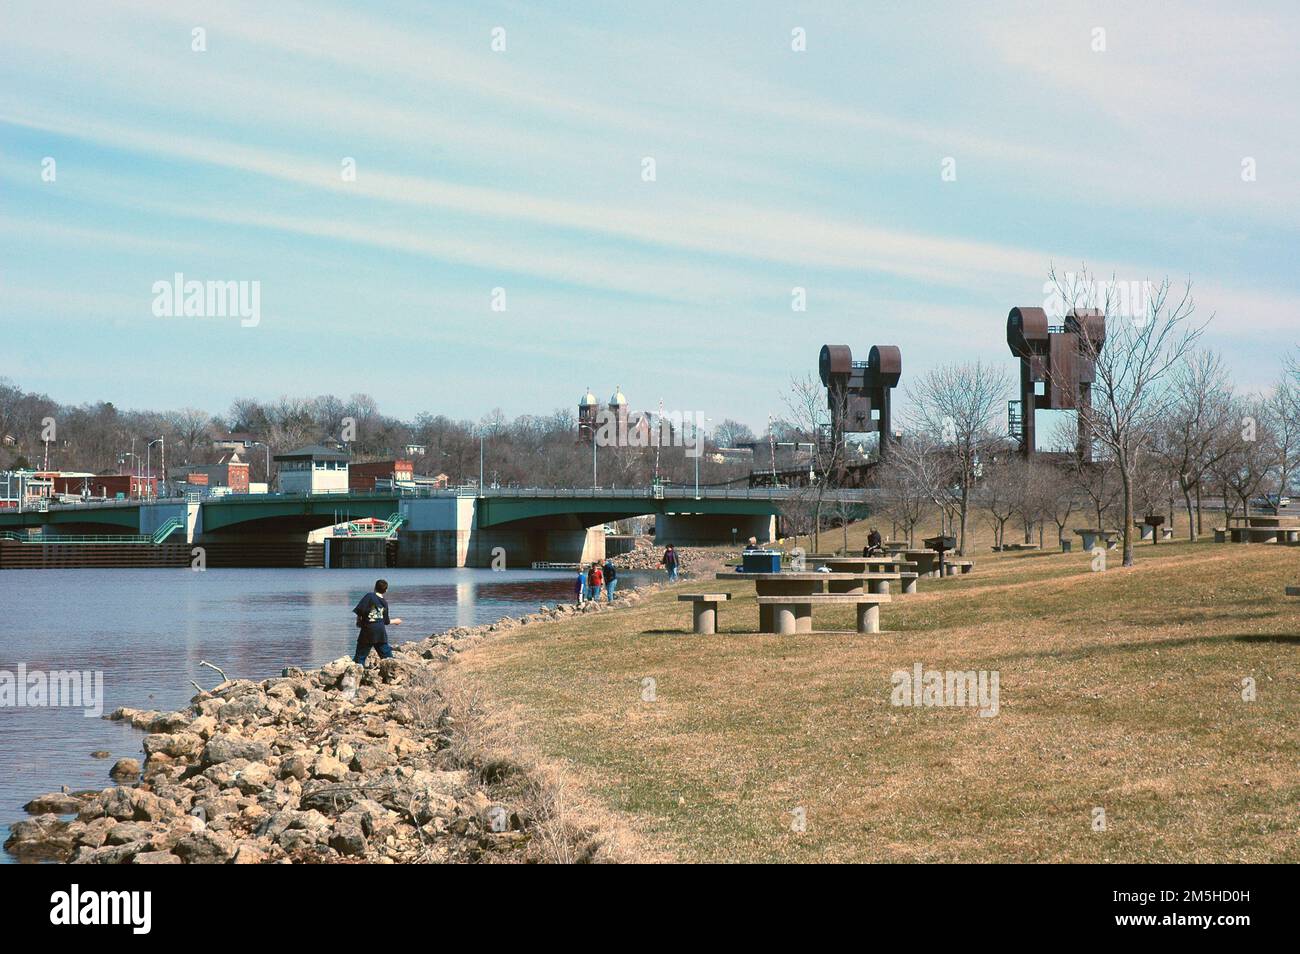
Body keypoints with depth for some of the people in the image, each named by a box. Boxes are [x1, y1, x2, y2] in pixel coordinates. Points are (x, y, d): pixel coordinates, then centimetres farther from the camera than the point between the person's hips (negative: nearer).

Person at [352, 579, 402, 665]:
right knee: (387, 655, 10)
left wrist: (359, 621, 4)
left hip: (368, 630, -4)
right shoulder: (384, 602, 12)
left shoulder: (369, 596, -3)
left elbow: (360, 610, -15)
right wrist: (395, 621, 39)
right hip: (381, 631, 4)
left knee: (360, 656, -1)